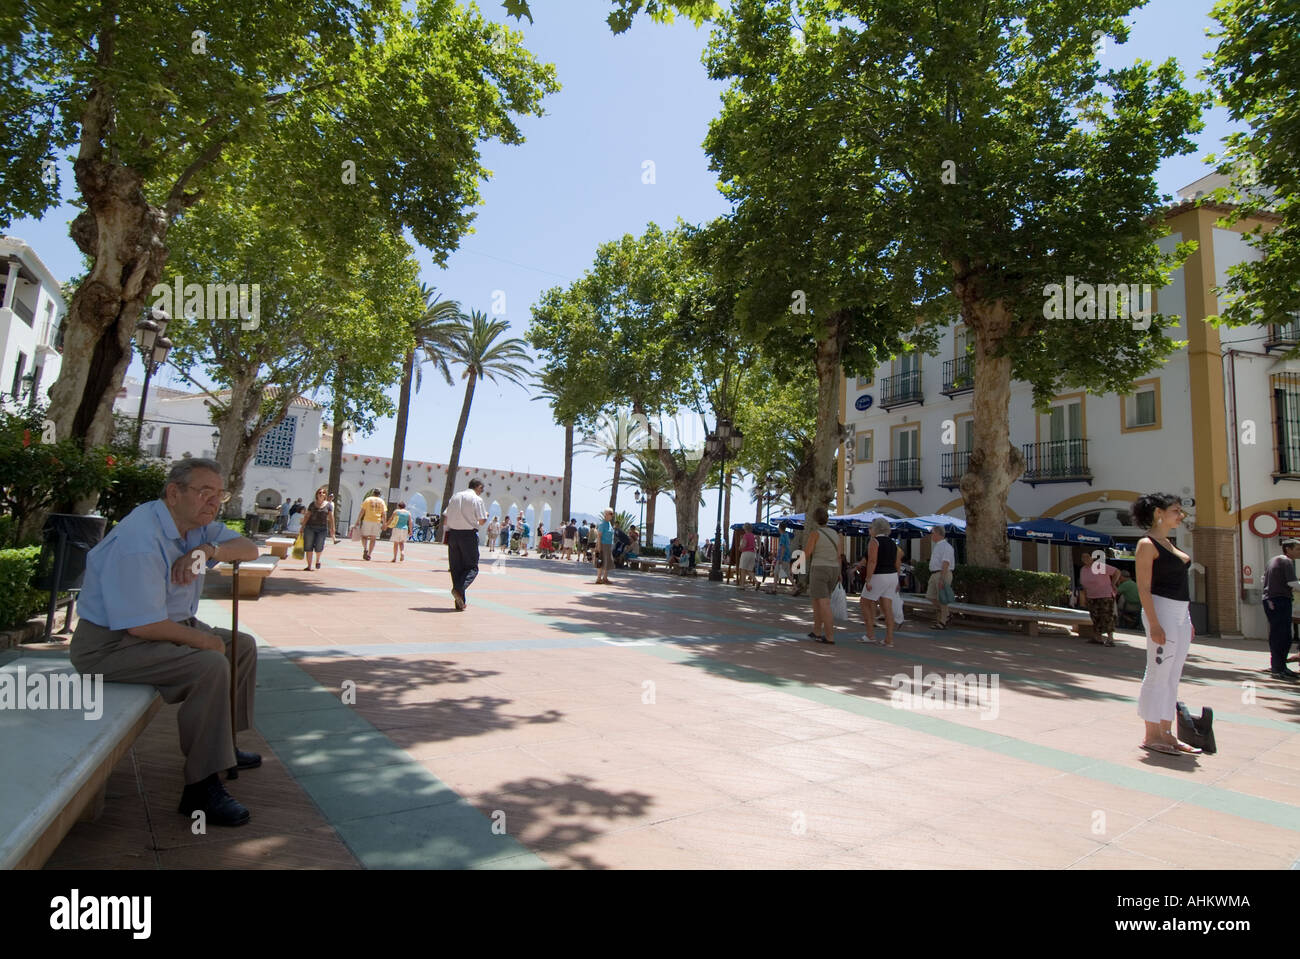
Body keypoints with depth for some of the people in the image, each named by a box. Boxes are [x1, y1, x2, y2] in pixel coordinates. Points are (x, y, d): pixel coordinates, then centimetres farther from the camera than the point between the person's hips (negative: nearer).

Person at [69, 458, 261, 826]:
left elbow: (249, 549, 1)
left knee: (243, 646, 13)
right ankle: (201, 789, -19)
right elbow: (143, 626, -29)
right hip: (113, 642, -10)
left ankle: (223, 745, 25)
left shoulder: (195, 525, 2)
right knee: (210, 666, -29)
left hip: (168, 627, 10)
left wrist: (208, 550, -19)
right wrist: (203, 639, -15)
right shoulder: (141, 540, -27)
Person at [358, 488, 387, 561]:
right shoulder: (382, 501, 9)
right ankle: (369, 554, 5)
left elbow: (362, 511, -1)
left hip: (367, 520, -2)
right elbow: (384, 514, 2)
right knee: (373, 539, 8)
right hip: (377, 521, 2)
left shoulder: (368, 499, 5)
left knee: (364, 536, 10)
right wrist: (384, 524, 4)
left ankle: (365, 549, -13)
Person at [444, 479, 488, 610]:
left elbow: (445, 518, 10)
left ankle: (460, 602, 11)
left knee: (455, 568, 10)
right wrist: (486, 515, 13)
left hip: (453, 534, 5)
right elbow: (482, 521, -7)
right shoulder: (477, 499, -4)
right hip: (469, 535, -5)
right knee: (472, 567, 5)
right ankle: (459, 588, -21)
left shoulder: (455, 497, 13)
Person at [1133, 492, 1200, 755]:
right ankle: (1151, 735, 5)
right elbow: (1143, 587, -15)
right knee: (1158, 674, -3)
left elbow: (1177, 581, 20)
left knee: (1172, 677, 11)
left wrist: (1188, 620, 18)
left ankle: (1166, 733, 19)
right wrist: (1153, 623, -21)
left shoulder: (1168, 542, 16)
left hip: (1180, 613, 9)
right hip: (1161, 611, -9)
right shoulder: (1147, 544, -10)